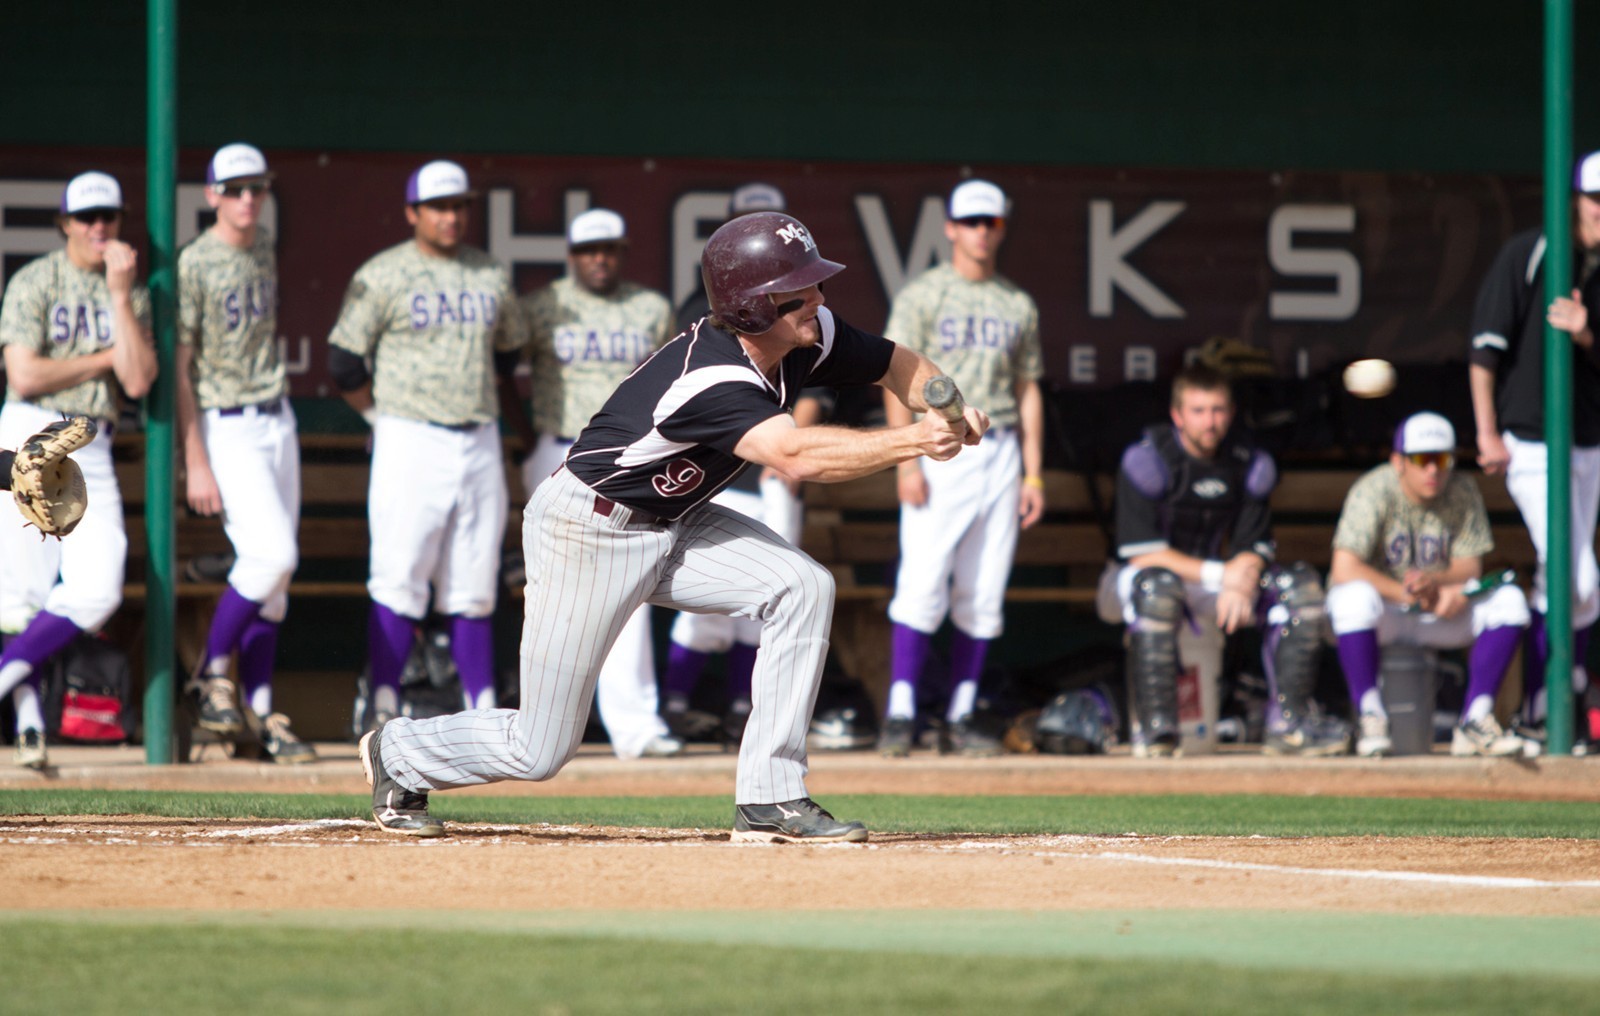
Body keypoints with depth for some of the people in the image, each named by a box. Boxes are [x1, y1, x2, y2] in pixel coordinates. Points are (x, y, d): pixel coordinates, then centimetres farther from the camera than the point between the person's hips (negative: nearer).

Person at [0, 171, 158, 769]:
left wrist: (120, 295, -9)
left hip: (93, 455, 4)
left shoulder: (134, 294, 10)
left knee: (97, 589, -11)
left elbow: (137, 382, -4)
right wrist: (107, 357, -6)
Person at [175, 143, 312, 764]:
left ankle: (260, 713, 9)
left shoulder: (264, 250, 10)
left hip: (278, 423, 7)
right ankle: (212, 672, 0)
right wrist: (196, 463, -18)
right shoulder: (194, 265, -13)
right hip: (227, 429, -7)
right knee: (273, 555, -18)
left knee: (273, 580, 5)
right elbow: (178, 367, -14)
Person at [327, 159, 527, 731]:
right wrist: (388, 417, 1)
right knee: (399, 581, -8)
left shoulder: (492, 276, 11)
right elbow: (344, 362, -4)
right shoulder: (383, 276, -4)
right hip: (409, 443, -5)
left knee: (474, 587, 6)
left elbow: (510, 350, 25)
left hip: (479, 443, 5)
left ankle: (482, 713, 9)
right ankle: (384, 710, -6)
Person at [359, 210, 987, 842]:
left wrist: (949, 413, -17)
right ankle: (398, 754, 30)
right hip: (587, 529, -8)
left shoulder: (811, 337, -10)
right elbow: (798, 456, -48)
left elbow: (896, 363, 3)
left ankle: (770, 801, -10)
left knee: (802, 588, -16)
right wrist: (911, 442, -50)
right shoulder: (708, 379, -35)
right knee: (539, 751, -1)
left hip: (672, 525, 8)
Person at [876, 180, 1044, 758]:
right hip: (940, 451, -5)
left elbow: (1028, 392, 16)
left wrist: (1033, 473, 8)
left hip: (1000, 454, 5)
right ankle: (899, 716, -13)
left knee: (983, 595, 3)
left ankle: (959, 721, 8)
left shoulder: (1018, 306, 14)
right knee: (922, 585, -13)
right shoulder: (921, 296, 1)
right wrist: (907, 462, -15)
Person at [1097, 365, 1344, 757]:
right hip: (1134, 580, -6)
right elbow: (1141, 552, -23)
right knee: (1157, 587, -41)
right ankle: (1155, 728, -39)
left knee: (1301, 585, -12)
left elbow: (1253, 548, -2)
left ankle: (1287, 724, -15)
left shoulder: (1251, 464, -2)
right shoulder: (1147, 460, -19)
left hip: (1208, 590, 6)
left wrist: (1242, 582, -27)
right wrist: (1222, 574, -26)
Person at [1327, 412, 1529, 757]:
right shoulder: (1374, 492, -18)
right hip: (1378, 616, -4)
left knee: (1510, 600, -17)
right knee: (1355, 596, -39)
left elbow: (1470, 568, -4)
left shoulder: (1463, 492, -4)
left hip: (1437, 617, 5)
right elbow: (1344, 569, -27)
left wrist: (1433, 582, -28)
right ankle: (1370, 720, -28)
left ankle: (1475, 722, -19)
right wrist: (1416, 596, -31)